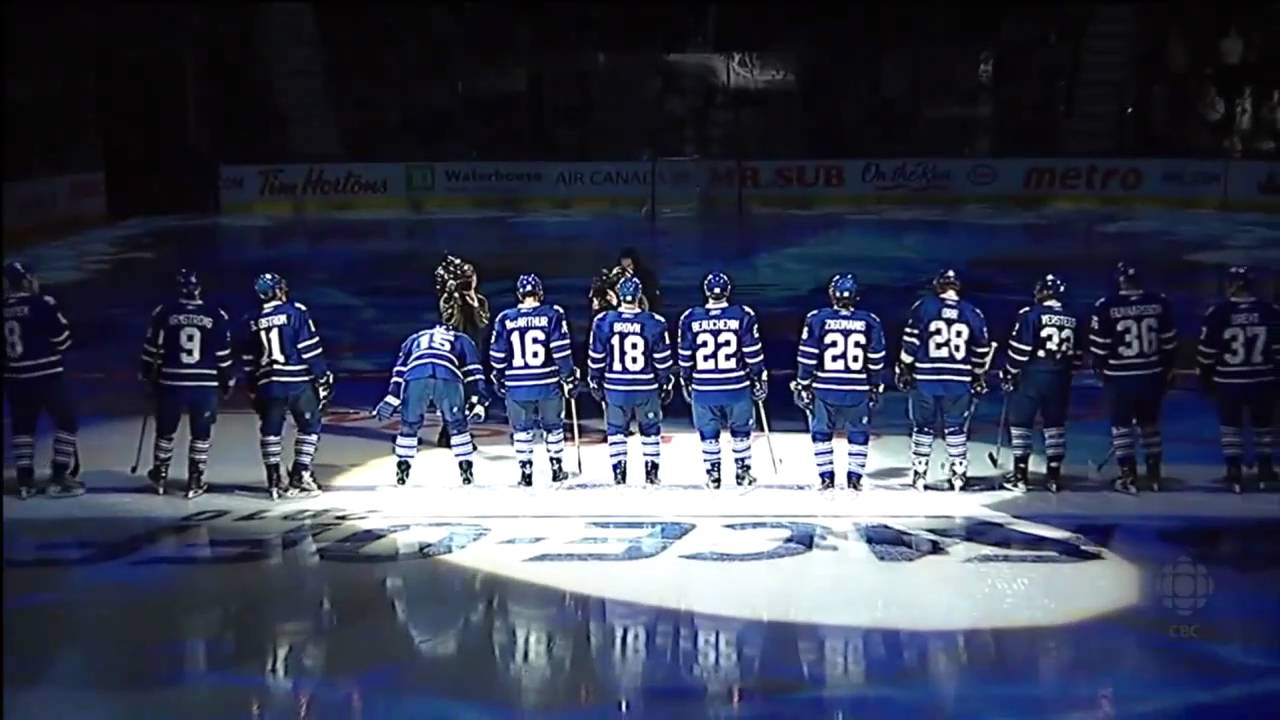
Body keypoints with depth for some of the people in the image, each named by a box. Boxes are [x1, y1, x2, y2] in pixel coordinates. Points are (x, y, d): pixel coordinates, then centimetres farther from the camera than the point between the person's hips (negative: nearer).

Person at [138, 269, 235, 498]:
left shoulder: (163, 313, -4)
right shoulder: (217, 317, -4)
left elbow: (152, 349, 1)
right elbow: (223, 355, 1)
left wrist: (147, 376, 14)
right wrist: (227, 382, 12)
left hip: (170, 383, 1)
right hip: (206, 385, -1)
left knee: (166, 430, 19)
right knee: (201, 434, 11)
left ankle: (160, 476, 31)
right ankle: (194, 482, 11)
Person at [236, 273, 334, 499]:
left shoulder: (250, 322, 8)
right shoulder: (296, 312, -5)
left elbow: (248, 362, 12)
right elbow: (310, 349, -9)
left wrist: (252, 391, 21)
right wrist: (323, 378, -4)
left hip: (268, 385, 4)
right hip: (299, 382, -4)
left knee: (270, 430, 14)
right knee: (309, 426, 10)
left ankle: (274, 480, 11)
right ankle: (299, 476, 5)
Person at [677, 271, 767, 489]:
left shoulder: (690, 318, -2)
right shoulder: (743, 316, -7)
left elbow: (685, 357, 4)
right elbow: (753, 353, -4)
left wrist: (686, 382, 16)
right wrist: (759, 378, 8)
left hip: (703, 388, 1)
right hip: (737, 387, 0)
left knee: (709, 434, 12)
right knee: (740, 431, 16)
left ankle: (712, 476, 14)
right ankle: (742, 472, 20)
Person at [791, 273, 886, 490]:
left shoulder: (817, 319, -6)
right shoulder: (869, 322, -1)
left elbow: (807, 357, -5)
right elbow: (876, 359, 4)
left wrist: (802, 385, 5)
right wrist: (876, 387, 16)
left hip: (825, 389, -1)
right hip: (858, 391, 1)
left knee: (821, 432, 15)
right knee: (858, 433, 17)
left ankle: (826, 476, 11)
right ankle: (854, 477, 12)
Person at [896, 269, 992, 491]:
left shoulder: (923, 307, -4)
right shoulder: (972, 313, 3)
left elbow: (910, 342, -5)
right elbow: (982, 350, 8)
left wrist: (903, 369, 4)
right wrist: (979, 377, 19)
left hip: (925, 378, -1)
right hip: (960, 381, 1)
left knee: (923, 427, 9)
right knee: (956, 428, 11)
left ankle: (919, 474, 11)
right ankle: (959, 475, 11)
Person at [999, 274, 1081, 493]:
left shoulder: (1031, 315, -10)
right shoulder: (1072, 320, 7)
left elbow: (1019, 350, -12)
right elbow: (1077, 356, 12)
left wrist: (1008, 374, -1)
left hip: (1031, 378, -5)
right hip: (1060, 380, 5)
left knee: (1020, 423, 4)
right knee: (1055, 425, 13)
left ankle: (1020, 476, 3)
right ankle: (1053, 476, 13)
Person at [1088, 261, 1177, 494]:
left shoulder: (1106, 306, -12)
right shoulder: (1159, 303, -2)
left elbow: (1099, 345, -7)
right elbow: (1169, 341, 4)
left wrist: (1101, 368, 11)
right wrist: (1167, 369, 17)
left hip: (1120, 377, -3)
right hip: (1152, 375, 4)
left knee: (1121, 425, 7)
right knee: (1150, 424, 17)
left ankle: (1128, 478, 4)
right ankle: (1154, 475, 22)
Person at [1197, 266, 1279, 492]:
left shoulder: (1218, 313, -10)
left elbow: (1207, 351, -5)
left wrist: (1206, 378, 9)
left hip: (1228, 382, -1)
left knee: (1231, 426, 11)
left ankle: (1234, 473, 7)